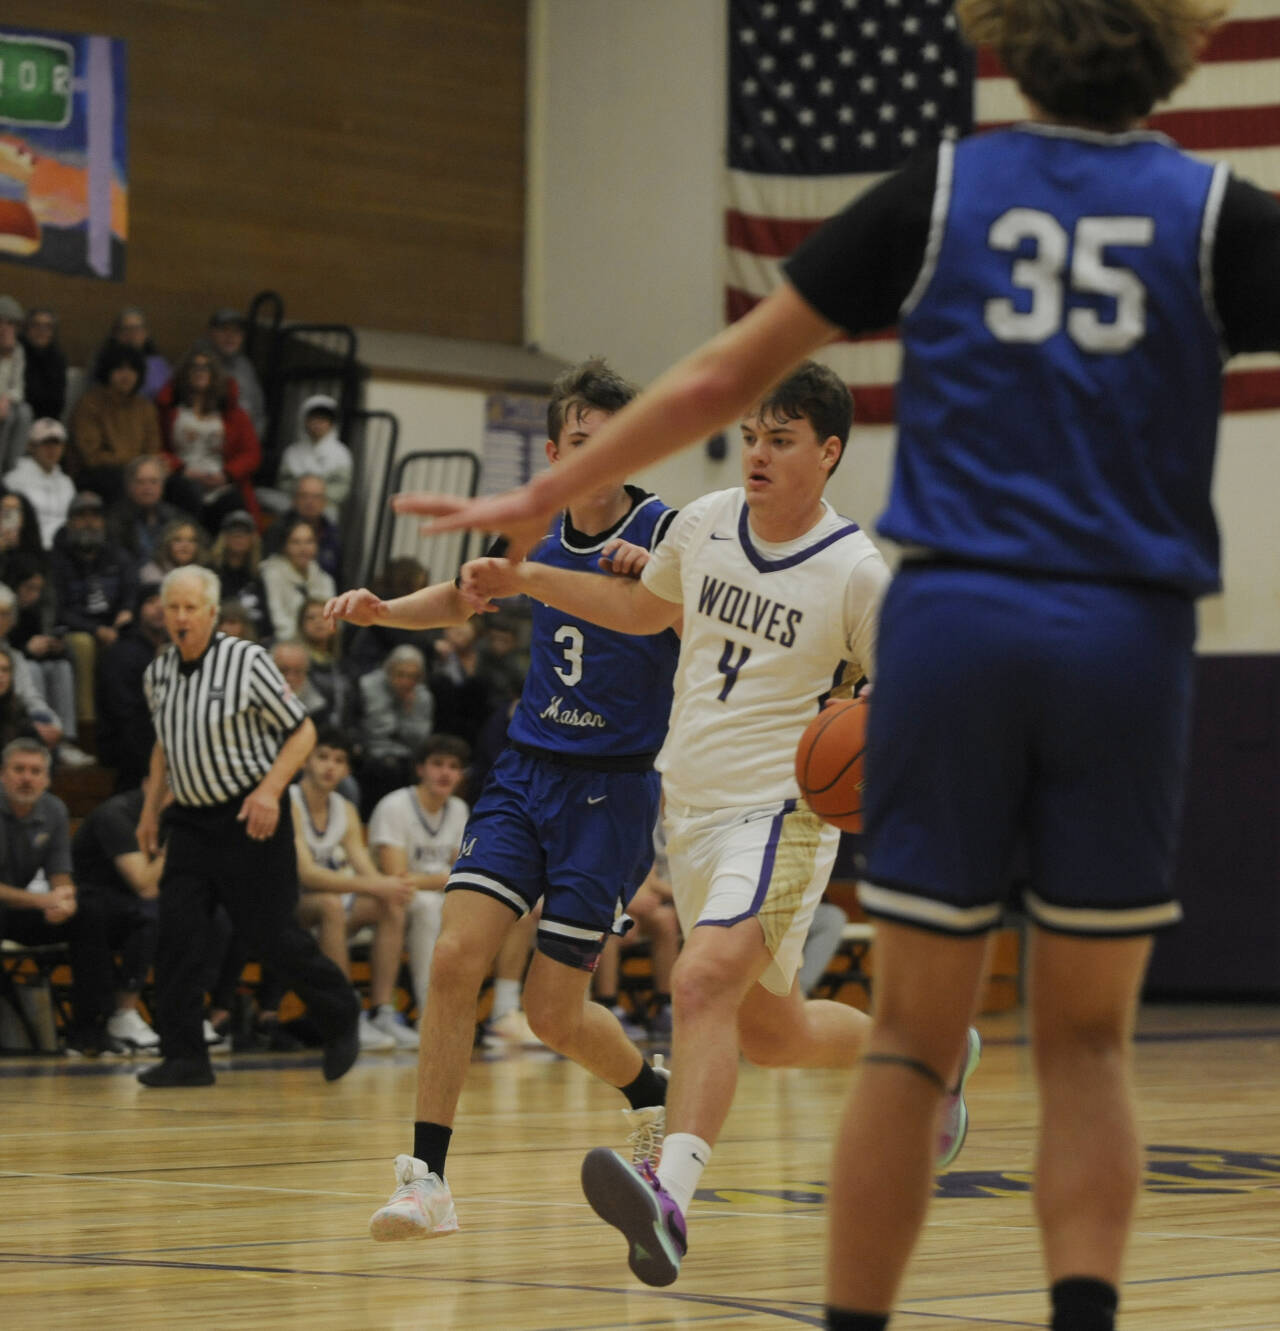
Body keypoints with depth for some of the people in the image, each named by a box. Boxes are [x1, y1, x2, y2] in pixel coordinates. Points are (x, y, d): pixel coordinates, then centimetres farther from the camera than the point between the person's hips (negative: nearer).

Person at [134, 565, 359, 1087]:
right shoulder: (157, 674, 6)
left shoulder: (247, 661, -12)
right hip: (190, 820, 5)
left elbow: (302, 731, -7)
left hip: (249, 817, -5)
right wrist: (150, 808, 17)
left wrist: (270, 789, -19)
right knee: (175, 934, -7)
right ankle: (184, 1056, -2)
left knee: (270, 933, -2)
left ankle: (341, 1019, 21)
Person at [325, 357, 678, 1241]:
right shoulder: (540, 531, 5)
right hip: (528, 770, 4)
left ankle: (656, 1096, 29)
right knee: (456, 958, -12)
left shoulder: (666, 535, -11)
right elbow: (465, 598, 24)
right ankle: (428, 1179, -7)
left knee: (555, 1011, -2)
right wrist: (383, 610, 5)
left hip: (614, 786, -4)